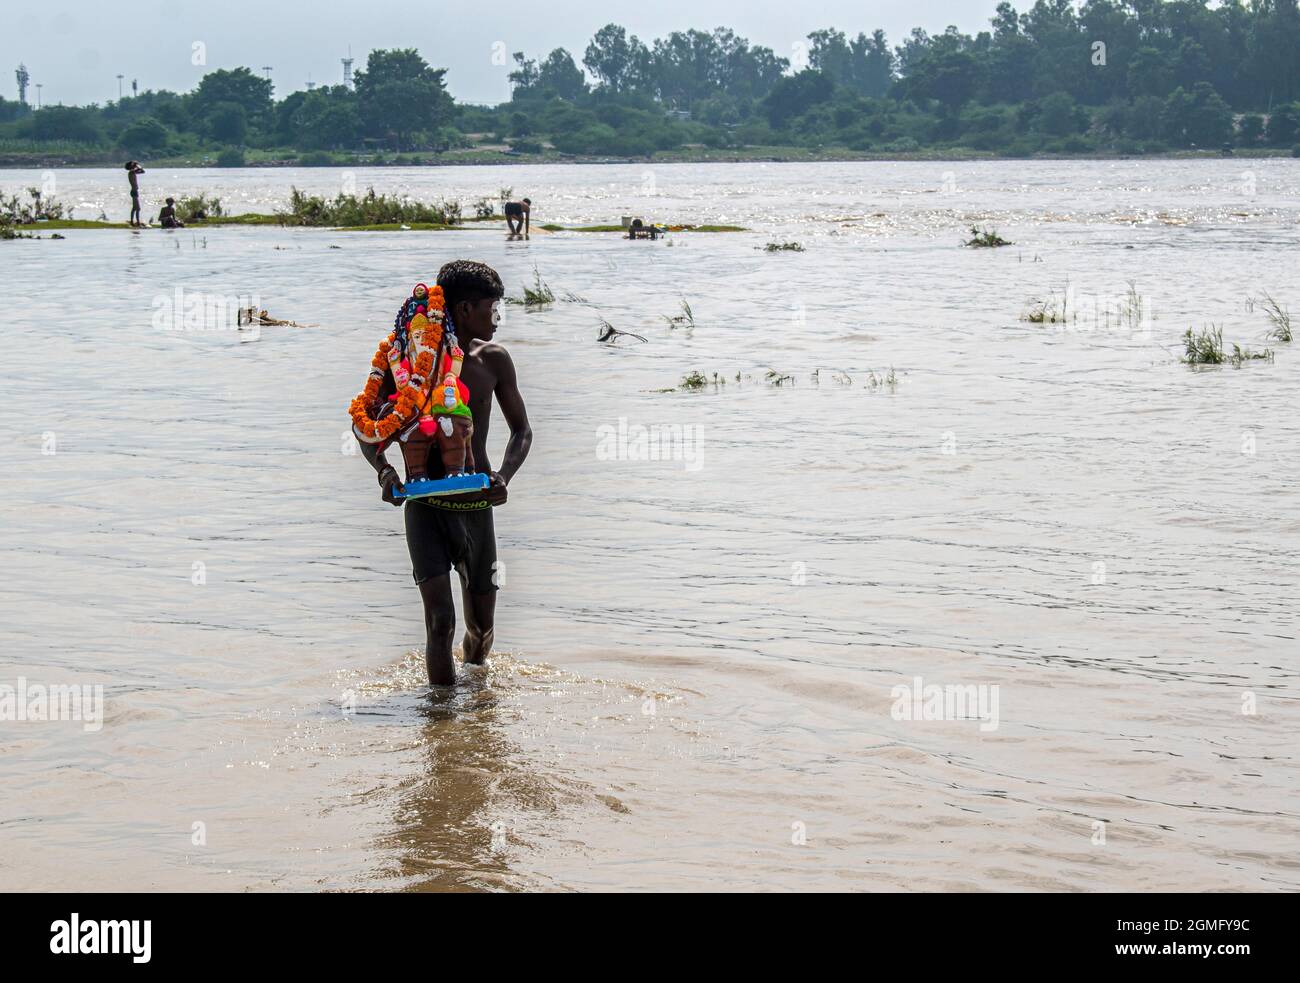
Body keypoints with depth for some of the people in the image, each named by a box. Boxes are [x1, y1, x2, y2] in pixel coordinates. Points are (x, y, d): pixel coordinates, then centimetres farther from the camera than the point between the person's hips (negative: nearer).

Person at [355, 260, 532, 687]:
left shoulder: (493, 360, 1)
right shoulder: (407, 359, -6)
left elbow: (521, 431, 10)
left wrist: (504, 476, -11)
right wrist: (383, 469, -15)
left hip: (476, 506, 3)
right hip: (425, 506, -3)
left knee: (481, 628, 14)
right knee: (440, 620, -18)